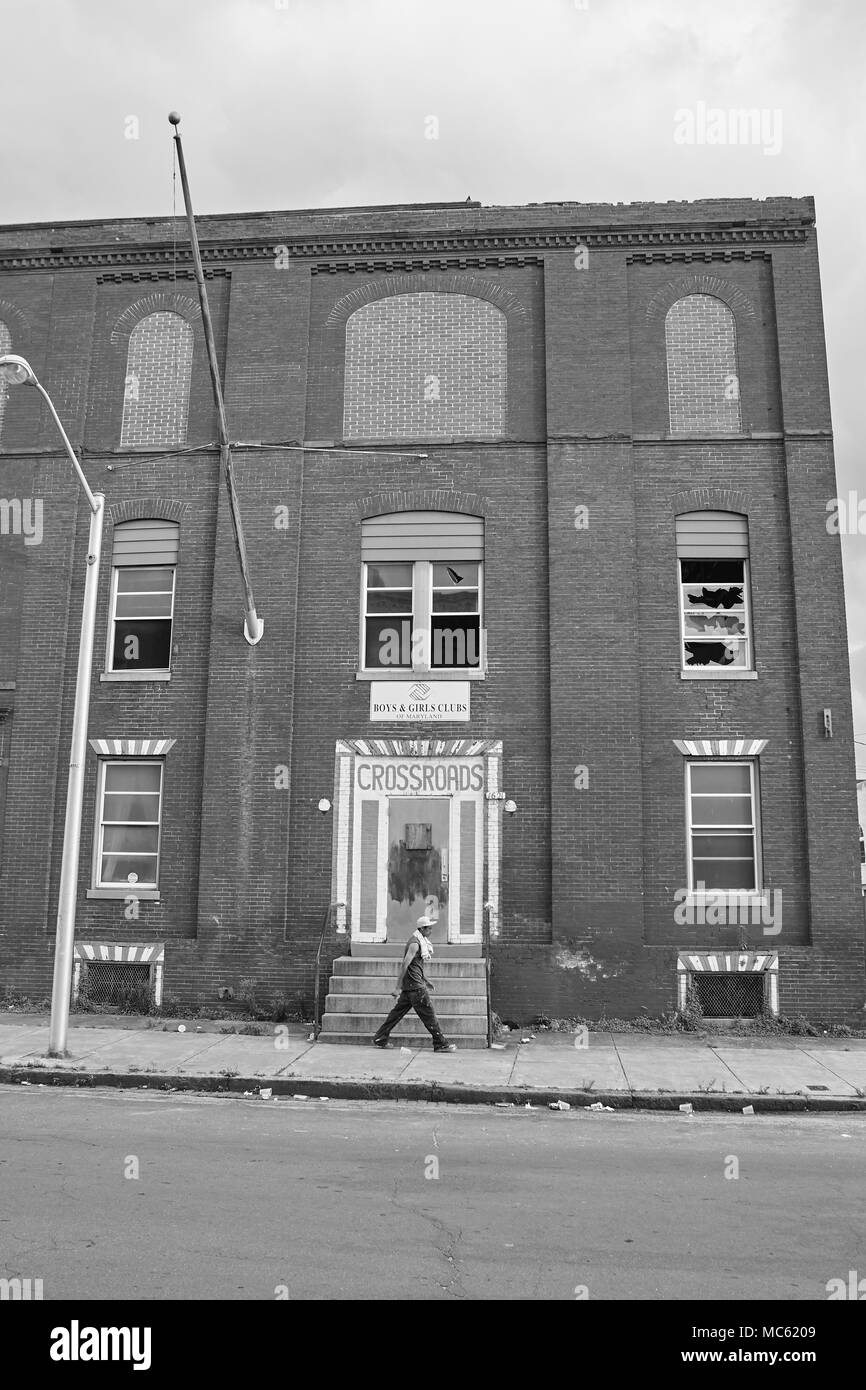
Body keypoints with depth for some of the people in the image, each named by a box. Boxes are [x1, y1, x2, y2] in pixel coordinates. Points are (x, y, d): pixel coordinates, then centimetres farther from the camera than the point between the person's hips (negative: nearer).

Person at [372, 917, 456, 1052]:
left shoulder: (420, 941, 16)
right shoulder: (414, 943, -16)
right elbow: (405, 964, -21)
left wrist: (425, 980, 26)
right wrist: (398, 987, -22)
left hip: (410, 985, 10)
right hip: (414, 985, -10)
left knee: (398, 1011, 12)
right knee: (428, 1014, -4)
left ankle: (379, 1039, 16)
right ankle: (441, 1044, 1)